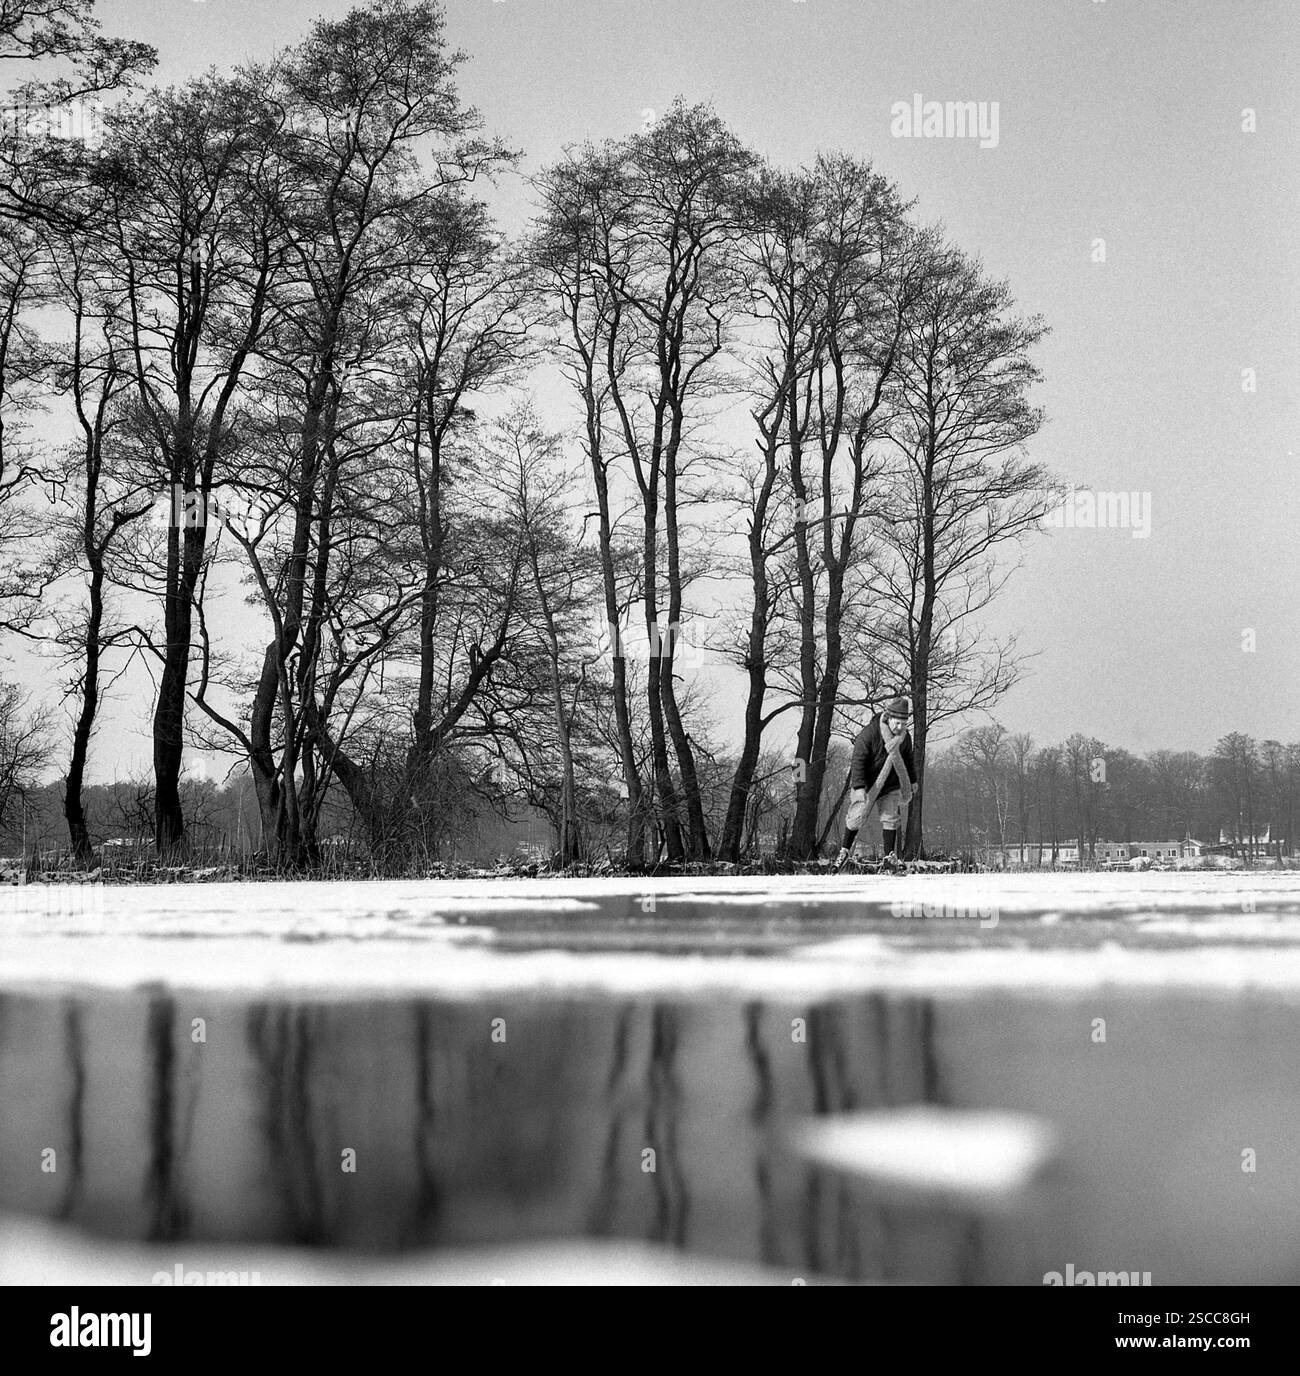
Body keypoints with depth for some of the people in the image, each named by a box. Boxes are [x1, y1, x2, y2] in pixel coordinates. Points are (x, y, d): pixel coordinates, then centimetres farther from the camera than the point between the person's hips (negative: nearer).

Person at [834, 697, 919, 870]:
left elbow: (908, 758, 15)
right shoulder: (868, 734, -24)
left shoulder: (905, 736, -4)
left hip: (891, 785, 4)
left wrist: (913, 780, 24)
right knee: (857, 816, -7)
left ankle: (890, 855, 7)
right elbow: (858, 761, -26)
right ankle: (845, 851, 8)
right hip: (866, 783, -4)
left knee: (891, 817, -1)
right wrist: (859, 787, -34)